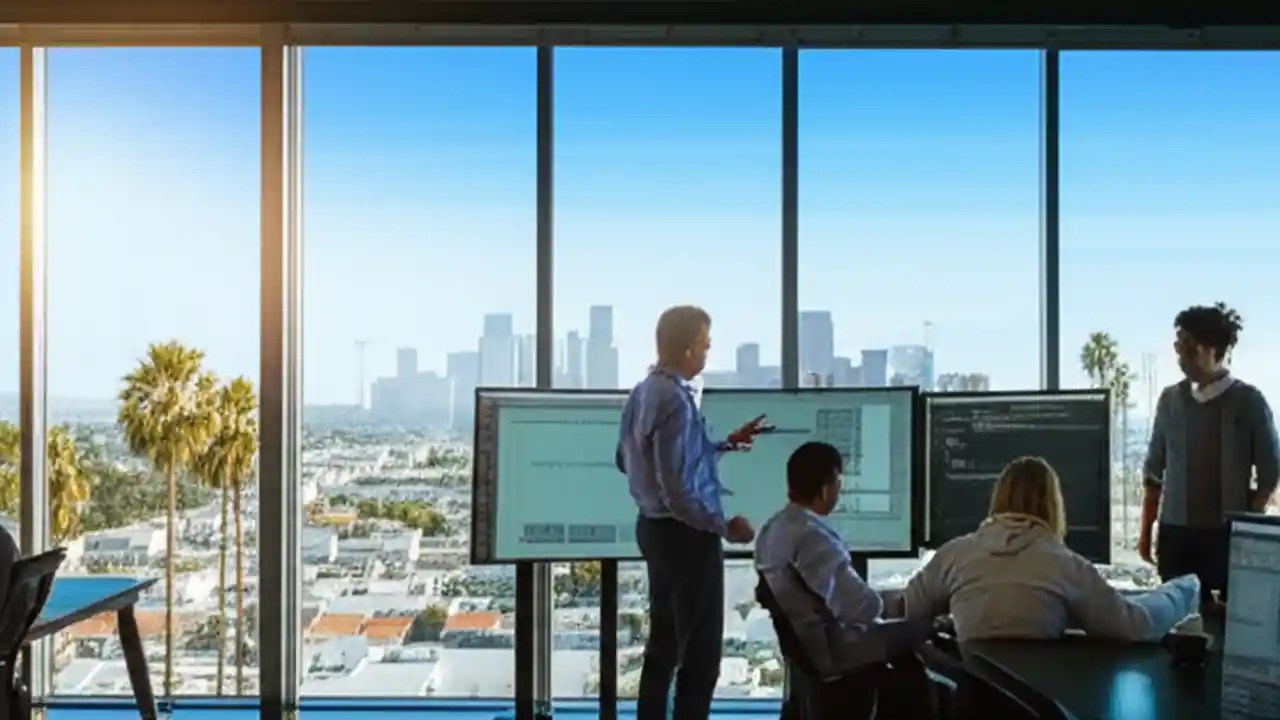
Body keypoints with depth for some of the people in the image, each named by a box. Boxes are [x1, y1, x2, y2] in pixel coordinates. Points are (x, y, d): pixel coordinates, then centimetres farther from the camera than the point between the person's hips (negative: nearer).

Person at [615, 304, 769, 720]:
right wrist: (724, 526, -12)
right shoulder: (676, 401, -24)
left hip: (653, 527, 9)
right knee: (701, 650, 3)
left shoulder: (642, 393, 4)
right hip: (686, 534, -9)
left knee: (664, 641, 20)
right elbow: (678, 494, -27)